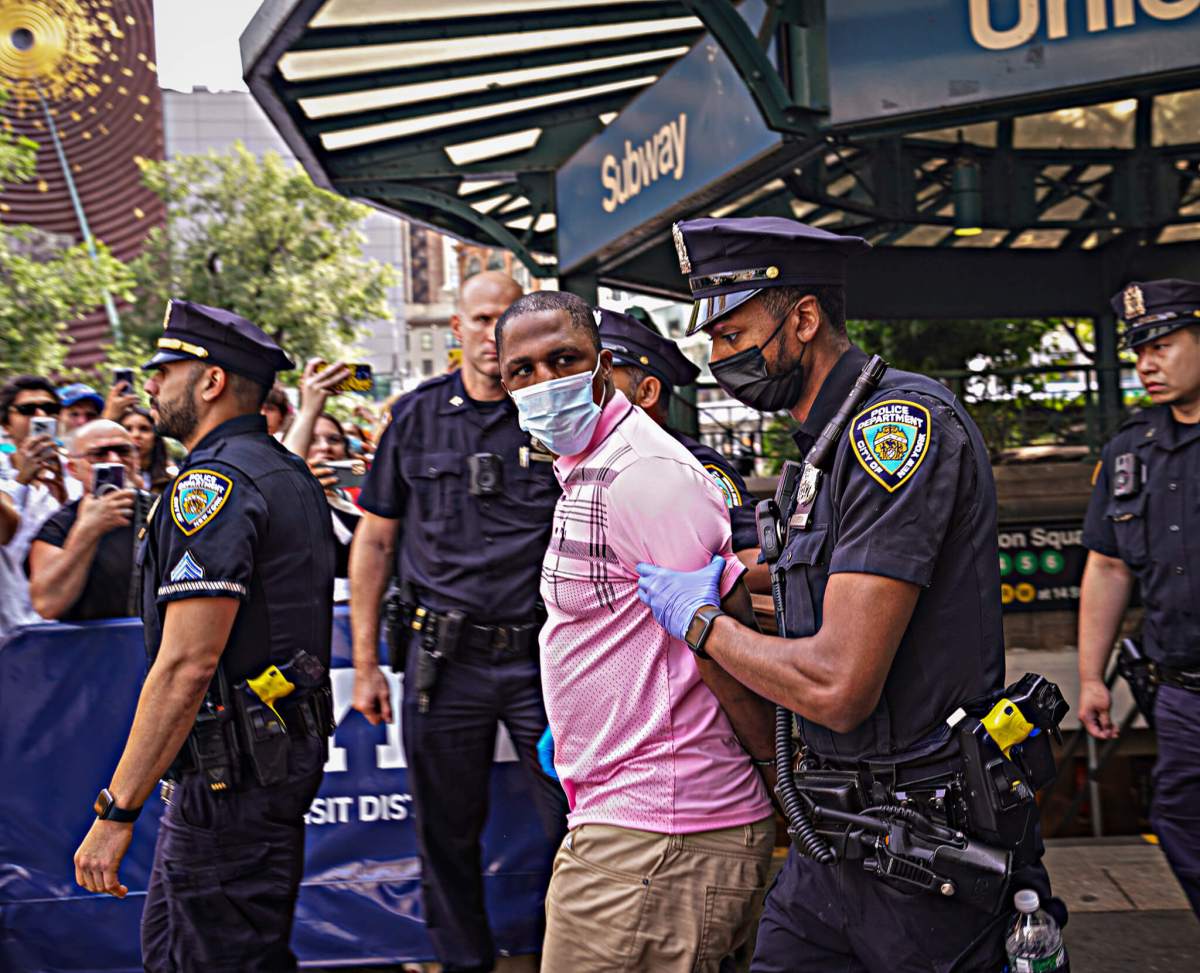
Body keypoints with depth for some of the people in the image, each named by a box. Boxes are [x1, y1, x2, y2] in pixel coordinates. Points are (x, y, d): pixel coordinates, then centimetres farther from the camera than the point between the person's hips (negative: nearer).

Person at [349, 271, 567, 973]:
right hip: (443, 659, 2)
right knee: (447, 832, 12)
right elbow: (374, 541, 9)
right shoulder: (418, 415, 6)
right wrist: (366, 664, 5)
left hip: (545, 656, -1)